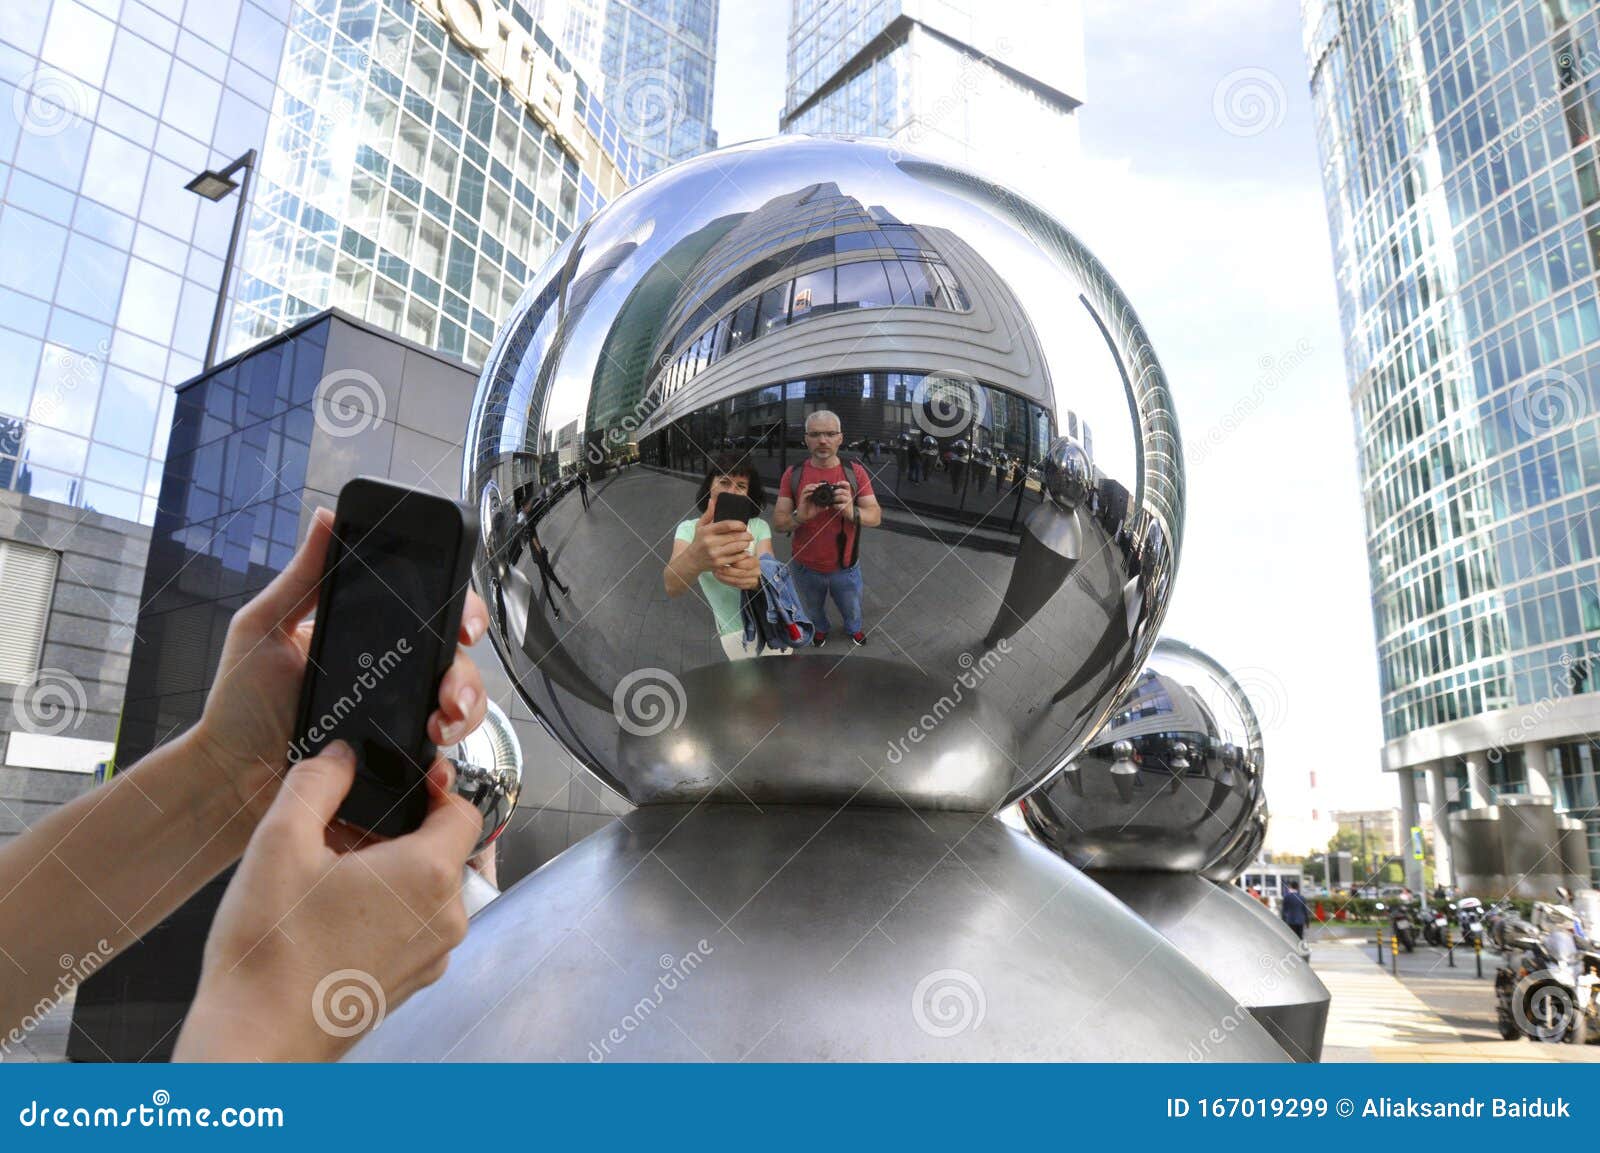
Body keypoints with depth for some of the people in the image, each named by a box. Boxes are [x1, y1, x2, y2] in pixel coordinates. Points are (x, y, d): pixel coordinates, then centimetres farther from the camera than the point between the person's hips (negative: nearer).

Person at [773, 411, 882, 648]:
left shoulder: (855, 472, -13)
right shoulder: (793, 474, -13)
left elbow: (876, 516, -15)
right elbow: (779, 521, -13)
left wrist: (853, 512, -37)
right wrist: (799, 516, -36)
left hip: (845, 567, 0)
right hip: (804, 567, 0)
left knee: (852, 609, 27)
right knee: (813, 610, 28)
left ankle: (854, 627, 60)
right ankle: (820, 629, 60)